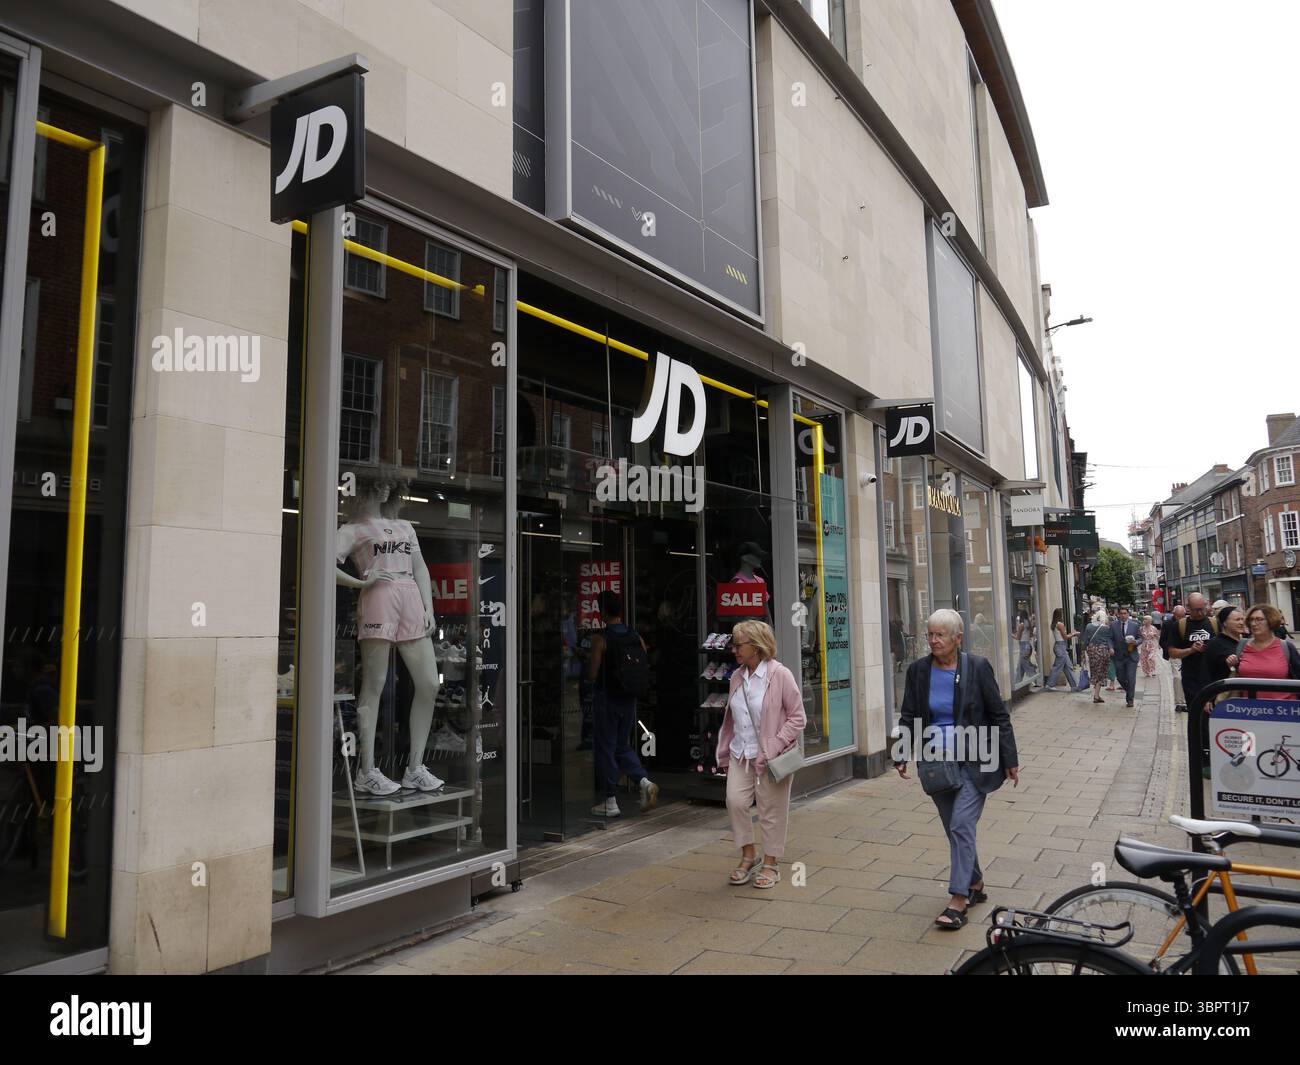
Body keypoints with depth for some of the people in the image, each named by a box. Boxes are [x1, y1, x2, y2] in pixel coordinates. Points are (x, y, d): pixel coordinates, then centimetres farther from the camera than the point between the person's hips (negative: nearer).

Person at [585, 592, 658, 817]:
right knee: (623, 746, 20)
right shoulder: (636, 637, 2)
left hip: (606, 699, -5)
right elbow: (645, 672, 5)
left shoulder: (600, 639, -14)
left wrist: (588, 659, 5)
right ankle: (644, 781, 0)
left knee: (605, 748, 6)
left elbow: (592, 675, -15)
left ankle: (610, 802, 11)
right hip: (629, 700, 5)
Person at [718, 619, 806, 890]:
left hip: (771, 757, -5)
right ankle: (748, 853, 15)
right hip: (741, 755, 5)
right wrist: (725, 754, 17)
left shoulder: (780, 675, -11)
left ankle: (770, 864, 22)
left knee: (771, 811, 5)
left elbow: (798, 718, -10)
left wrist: (775, 746, -17)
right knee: (735, 801, -8)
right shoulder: (737, 677, 8)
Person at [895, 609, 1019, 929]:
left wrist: (1010, 761, -3)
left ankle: (959, 899, -4)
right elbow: (908, 718, 4)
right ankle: (976, 884, 32)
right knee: (955, 829, 12)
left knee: (961, 826, -10)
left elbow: (999, 716, -3)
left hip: (972, 762, -4)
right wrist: (902, 756, -8)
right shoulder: (918, 670, 0)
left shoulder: (977, 667, -8)